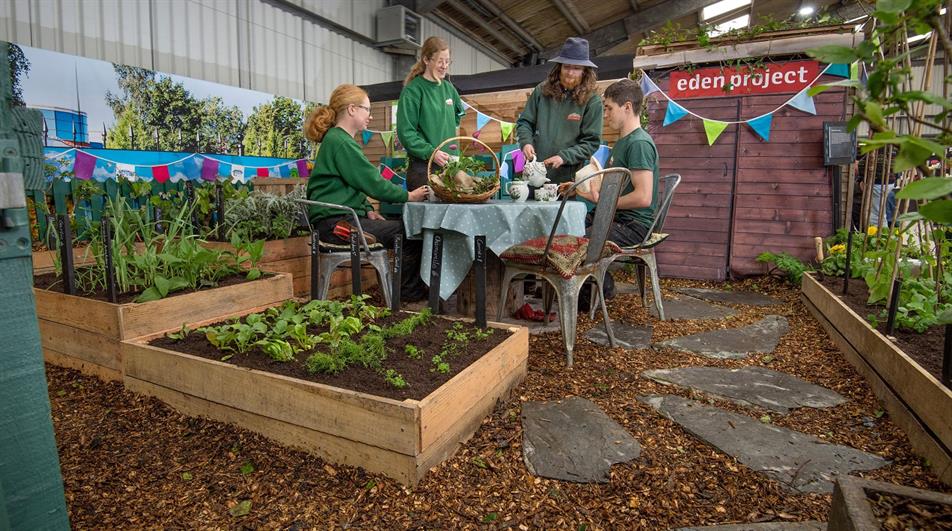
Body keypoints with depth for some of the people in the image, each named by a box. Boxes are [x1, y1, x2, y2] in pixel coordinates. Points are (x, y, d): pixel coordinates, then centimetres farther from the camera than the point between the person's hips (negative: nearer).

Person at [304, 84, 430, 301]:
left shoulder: (338, 139, 19)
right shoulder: (340, 142, -14)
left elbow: (358, 184, 23)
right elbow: (371, 182, -16)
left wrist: (368, 210, 8)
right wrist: (408, 196, -6)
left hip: (343, 216, 10)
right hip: (335, 222, -10)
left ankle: (410, 290, 11)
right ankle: (407, 293, 5)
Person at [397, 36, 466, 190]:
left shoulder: (448, 88, 14)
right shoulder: (412, 91, -6)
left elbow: (459, 112, 35)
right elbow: (406, 132, -12)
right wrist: (430, 152, -21)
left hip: (449, 165, 6)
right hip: (422, 167, -6)